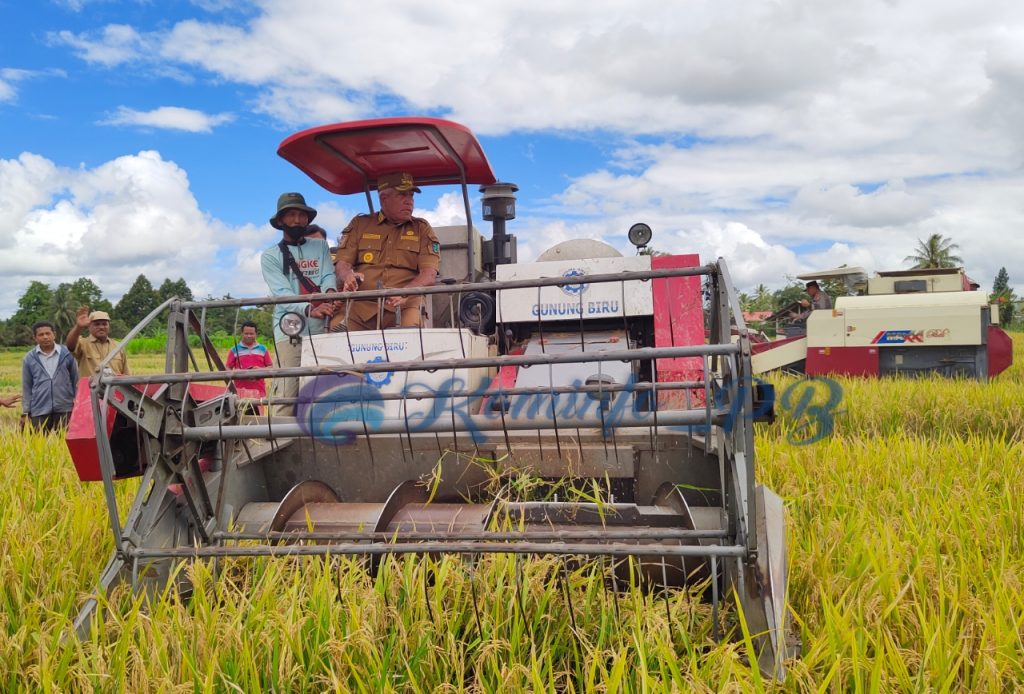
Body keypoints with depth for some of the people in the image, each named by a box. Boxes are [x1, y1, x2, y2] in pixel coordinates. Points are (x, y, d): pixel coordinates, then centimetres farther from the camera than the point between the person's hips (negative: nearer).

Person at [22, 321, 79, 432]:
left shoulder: (67, 354, 1)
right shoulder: (29, 358, 4)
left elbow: (76, 381, 8)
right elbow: (26, 387, 8)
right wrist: (25, 412, 6)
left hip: (65, 409, -1)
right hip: (39, 410, 1)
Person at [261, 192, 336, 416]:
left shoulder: (320, 246, 18)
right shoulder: (270, 256, 9)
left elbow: (328, 275, 6)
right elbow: (282, 293, -5)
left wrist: (330, 291, -20)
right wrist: (310, 309, -24)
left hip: (321, 330, 3)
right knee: (285, 396, -11)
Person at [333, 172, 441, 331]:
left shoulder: (422, 229, 14)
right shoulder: (359, 224, 17)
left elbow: (430, 273, 1)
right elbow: (342, 262, 12)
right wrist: (348, 275, -14)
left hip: (403, 307, -1)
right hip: (359, 307, 1)